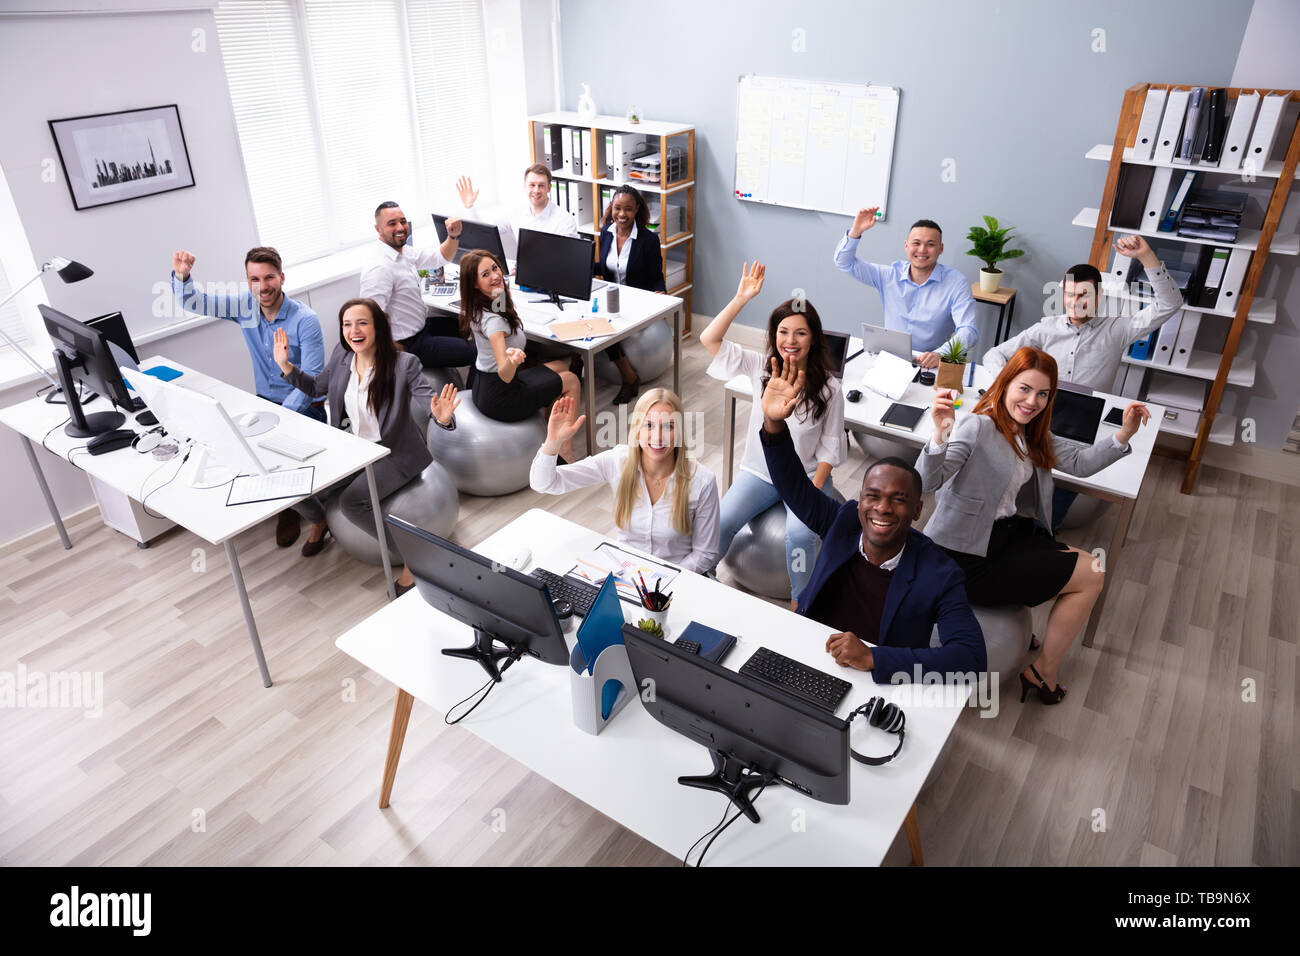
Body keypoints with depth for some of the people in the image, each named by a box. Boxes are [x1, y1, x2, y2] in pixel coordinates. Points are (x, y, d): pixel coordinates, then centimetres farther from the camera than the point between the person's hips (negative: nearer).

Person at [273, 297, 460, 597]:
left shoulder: (404, 363, -19)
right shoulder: (341, 356, -2)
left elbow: (432, 401, -23)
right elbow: (316, 387, 17)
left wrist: (443, 416, -47)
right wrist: (285, 366, 4)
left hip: (394, 453, -6)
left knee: (353, 500, -28)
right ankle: (319, 522, 31)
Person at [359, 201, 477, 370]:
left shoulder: (403, 251, 5)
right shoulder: (379, 268, -26)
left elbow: (441, 258, 14)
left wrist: (454, 236, -5)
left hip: (422, 324, 11)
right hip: (408, 344, -11)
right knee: (474, 351, -12)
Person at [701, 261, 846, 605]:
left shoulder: (828, 388, -10)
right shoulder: (761, 367, -4)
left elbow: (830, 446, -4)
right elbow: (709, 339, -11)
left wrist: (813, 490, -15)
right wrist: (741, 298, -18)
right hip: (759, 472, 2)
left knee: (799, 533, -29)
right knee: (719, 522, -19)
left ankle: (799, 603, -6)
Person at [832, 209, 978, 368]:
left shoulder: (956, 282, -5)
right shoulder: (890, 275, 5)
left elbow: (968, 331, -15)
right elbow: (844, 263, 8)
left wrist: (939, 355, -36)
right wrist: (855, 231, -10)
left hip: (929, 365, -1)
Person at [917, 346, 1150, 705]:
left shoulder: (1031, 434, 10)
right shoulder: (979, 428, -19)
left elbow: (1080, 462, 10)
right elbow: (926, 482, -31)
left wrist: (1124, 433, -4)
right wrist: (941, 434, -48)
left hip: (1008, 534, 9)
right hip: (967, 558, -9)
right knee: (1092, 576, -3)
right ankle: (1044, 672, 14)